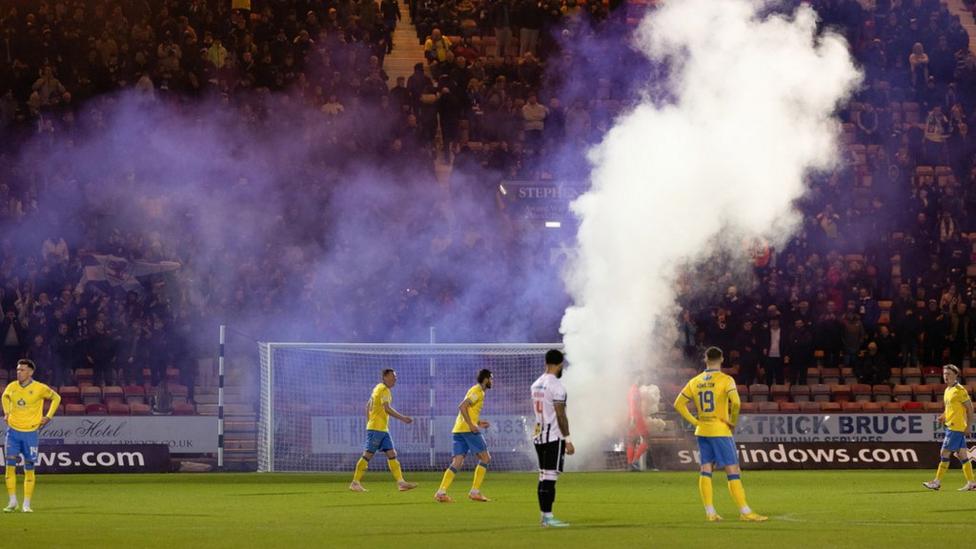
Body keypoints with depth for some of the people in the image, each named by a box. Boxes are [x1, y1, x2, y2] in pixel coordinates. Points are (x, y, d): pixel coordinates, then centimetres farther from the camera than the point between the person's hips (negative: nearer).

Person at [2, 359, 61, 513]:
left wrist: (48, 417, 1)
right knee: (10, 466, -5)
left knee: (29, 469, 1)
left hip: (30, 432, -2)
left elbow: (56, 398, 7)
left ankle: (27, 504, 7)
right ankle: (12, 502, 4)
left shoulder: (39, 388, -8)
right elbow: (5, 397, 25)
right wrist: (6, 412, 11)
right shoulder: (11, 387, 1)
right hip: (13, 431, 2)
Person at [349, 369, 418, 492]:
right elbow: (387, 409, -23)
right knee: (368, 455, -5)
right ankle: (355, 483, 0)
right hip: (376, 428, -10)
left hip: (383, 429, 10)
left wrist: (368, 422, 24)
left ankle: (401, 482, -3)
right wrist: (403, 418, -23)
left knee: (391, 454, 2)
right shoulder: (384, 390, -12)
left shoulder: (378, 388, 17)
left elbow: (368, 406, 23)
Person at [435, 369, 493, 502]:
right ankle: (475, 491, -3)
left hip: (459, 430, 9)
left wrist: (478, 423, 20)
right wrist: (471, 425, -20)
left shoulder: (475, 390, 22)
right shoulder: (478, 392, -8)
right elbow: (462, 407, -19)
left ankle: (441, 492, -8)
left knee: (457, 463, 3)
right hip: (468, 430, -9)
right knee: (485, 458, 0)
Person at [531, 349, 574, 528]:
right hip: (554, 437, -8)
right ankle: (548, 517, -9)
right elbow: (560, 415, -16)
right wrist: (567, 440, -12)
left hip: (538, 436, 8)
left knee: (543, 478, 12)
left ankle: (544, 516, 15)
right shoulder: (556, 386, -13)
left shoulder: (536, 385, 12)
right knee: (550, 478, -8)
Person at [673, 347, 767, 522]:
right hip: (720, 431, -5)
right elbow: (735, 402, -24)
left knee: (706, 470, 8)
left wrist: (694, 421, 8)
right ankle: (745, 512, -5)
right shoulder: (726, 380, -10)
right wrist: (733, 422, -9)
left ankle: (710, 512, 5)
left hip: (702, 431, 5)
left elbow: (678, 404, 8)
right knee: (733, 471, -3)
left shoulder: (695, 381, 7)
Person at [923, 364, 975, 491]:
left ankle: (937, 482, -4)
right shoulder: (948, 390, 15)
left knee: (945, 453, -7)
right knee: (962, 455, 9)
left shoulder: (959, 390, -12)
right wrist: (943, 417, 8)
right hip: (950, 426, 9)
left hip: (956, 427, -9)